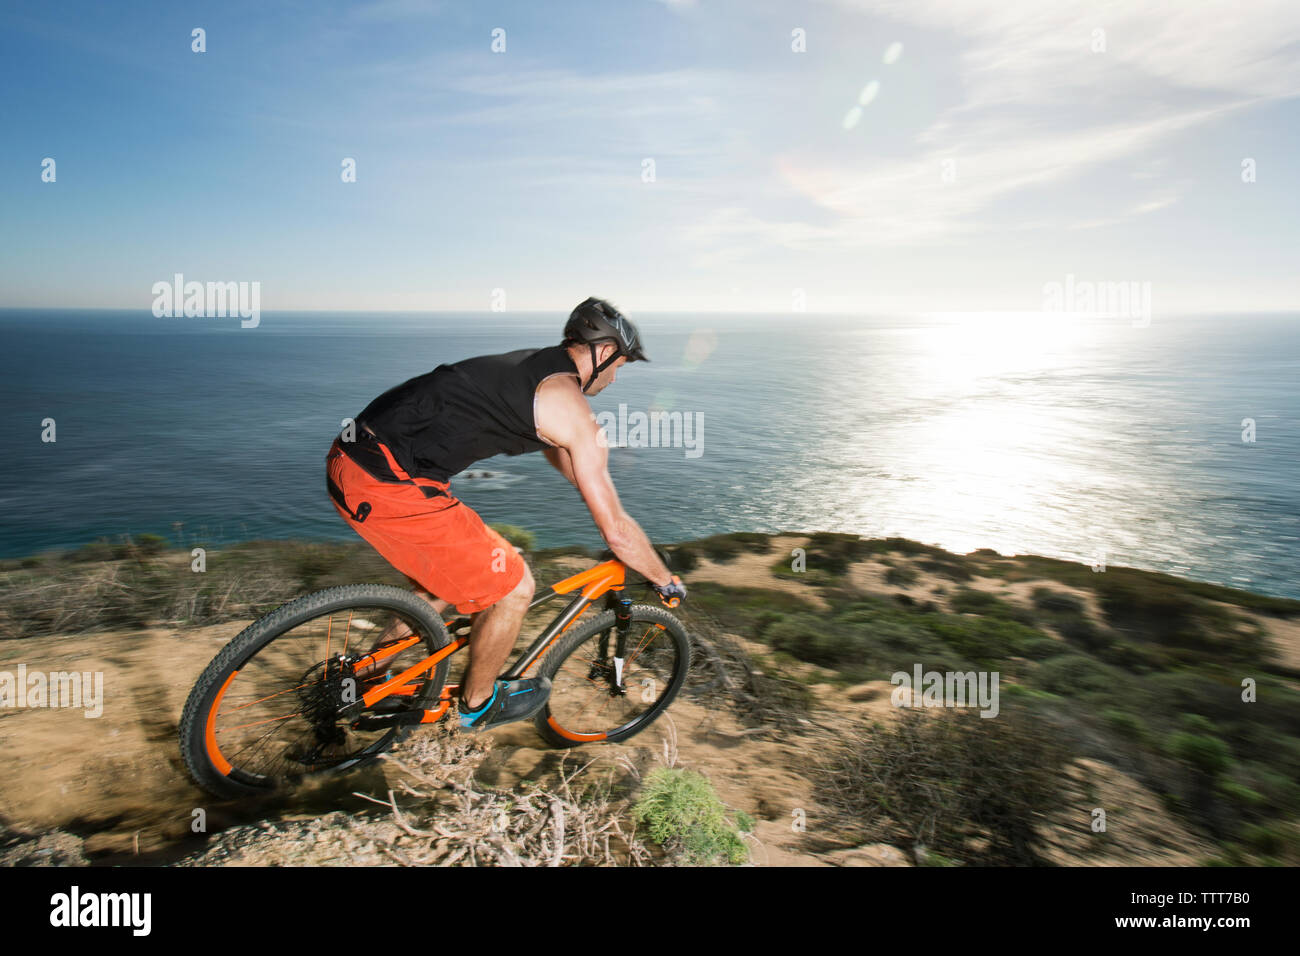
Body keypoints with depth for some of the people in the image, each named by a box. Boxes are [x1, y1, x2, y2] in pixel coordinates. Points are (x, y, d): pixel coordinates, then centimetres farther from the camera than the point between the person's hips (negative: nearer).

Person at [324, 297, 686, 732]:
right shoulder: (573, 408, -7)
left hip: (351, 457, 10)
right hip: (389, 488, -10)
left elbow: (560, 454, 37)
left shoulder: (534, 368, 21)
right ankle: (478, 704, 28)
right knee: (513, 588, 5)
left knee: (450, 575, 29)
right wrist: (668, 582, 10)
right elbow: (617, 531, -5)